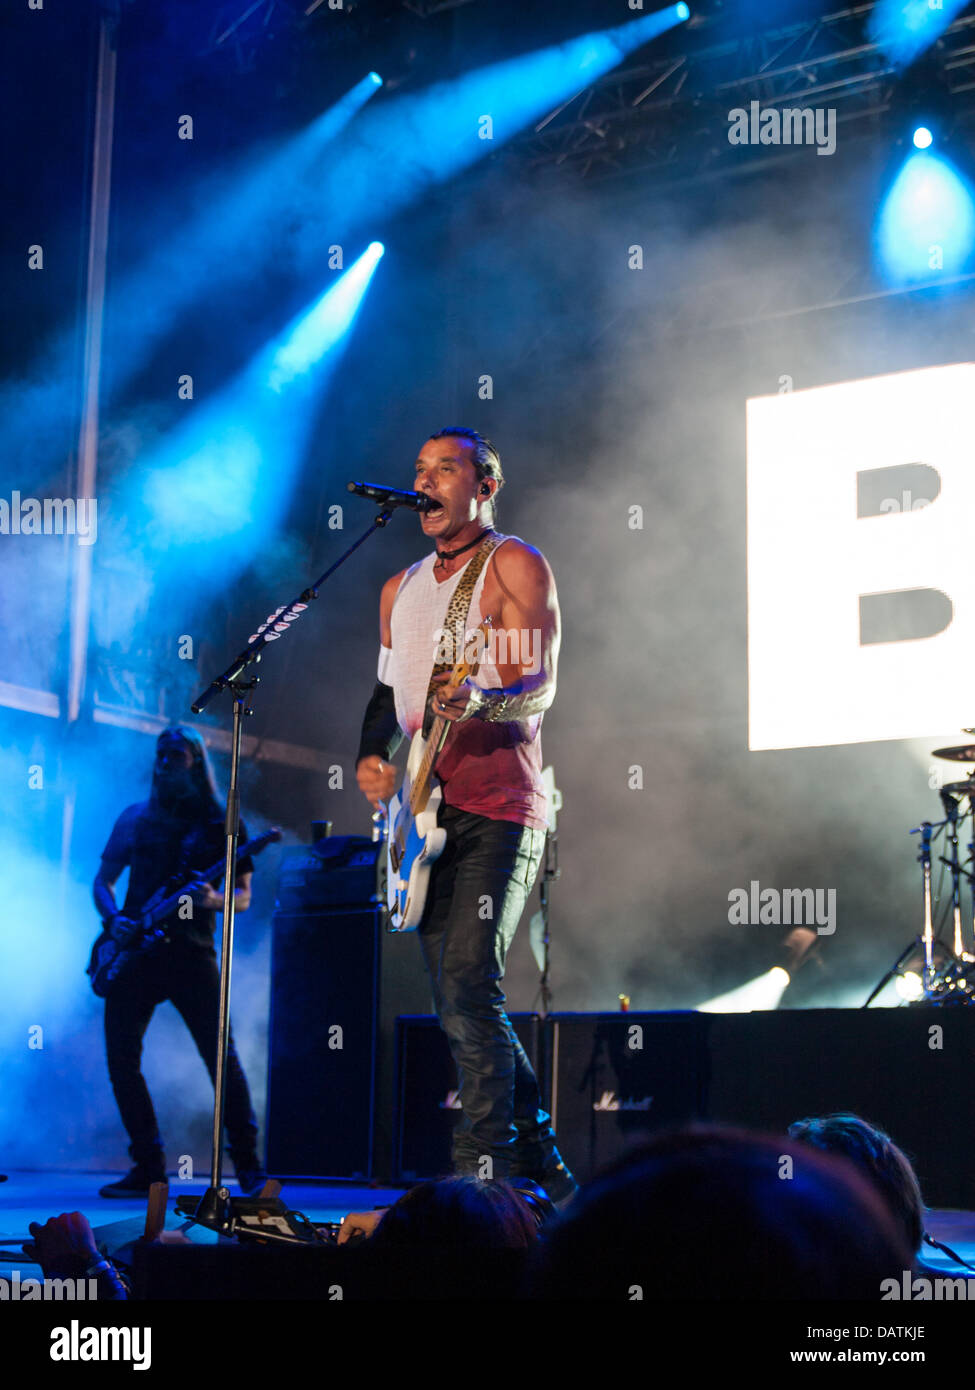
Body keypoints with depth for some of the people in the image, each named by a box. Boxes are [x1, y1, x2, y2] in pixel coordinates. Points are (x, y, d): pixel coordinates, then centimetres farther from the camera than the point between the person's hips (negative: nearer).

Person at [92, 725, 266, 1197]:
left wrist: (214, 901, -17)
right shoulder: (136, 818, 13)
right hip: (134, 950, 3)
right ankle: (149, 1167, 10)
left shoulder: (222, 824, 6)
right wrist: (113, 920, -4)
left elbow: (243, 897, 5)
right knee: (121, 1060, -1)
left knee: (221, 1056, -11)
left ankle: (248, 1164, -4)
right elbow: (103, 880, 16)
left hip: (190, 951, -3)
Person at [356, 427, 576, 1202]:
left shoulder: (516, 566, -3)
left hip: (500, 811, -7)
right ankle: (542, 1167, 20)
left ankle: (481, 1174, -13)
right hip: (429, 814, 7)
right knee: (458, 1005, 7)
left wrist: (480, 700, -34)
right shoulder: (402, 589, 19)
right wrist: (374, 758, 4)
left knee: (469, 984, -19)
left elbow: (539, 688, -13)